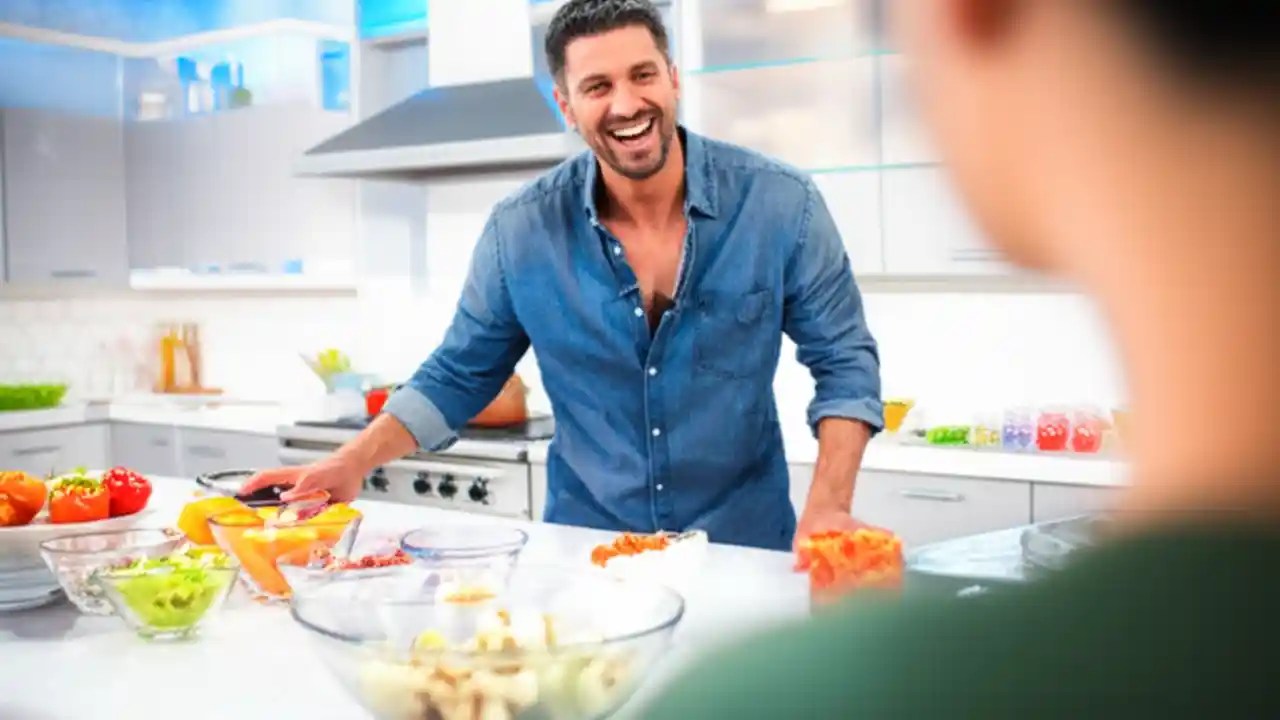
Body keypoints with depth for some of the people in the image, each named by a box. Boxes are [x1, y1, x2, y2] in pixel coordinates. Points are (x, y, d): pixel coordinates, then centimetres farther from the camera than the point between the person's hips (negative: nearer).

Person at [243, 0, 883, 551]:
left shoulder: (780, 204, -11)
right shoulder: (521, 231, -8)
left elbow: (844, 360, -4)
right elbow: (457, 376, 4)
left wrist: (828, 509, -16)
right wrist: (354, 463, -9)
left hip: (746, 553, -1)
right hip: (586, 552, 1)